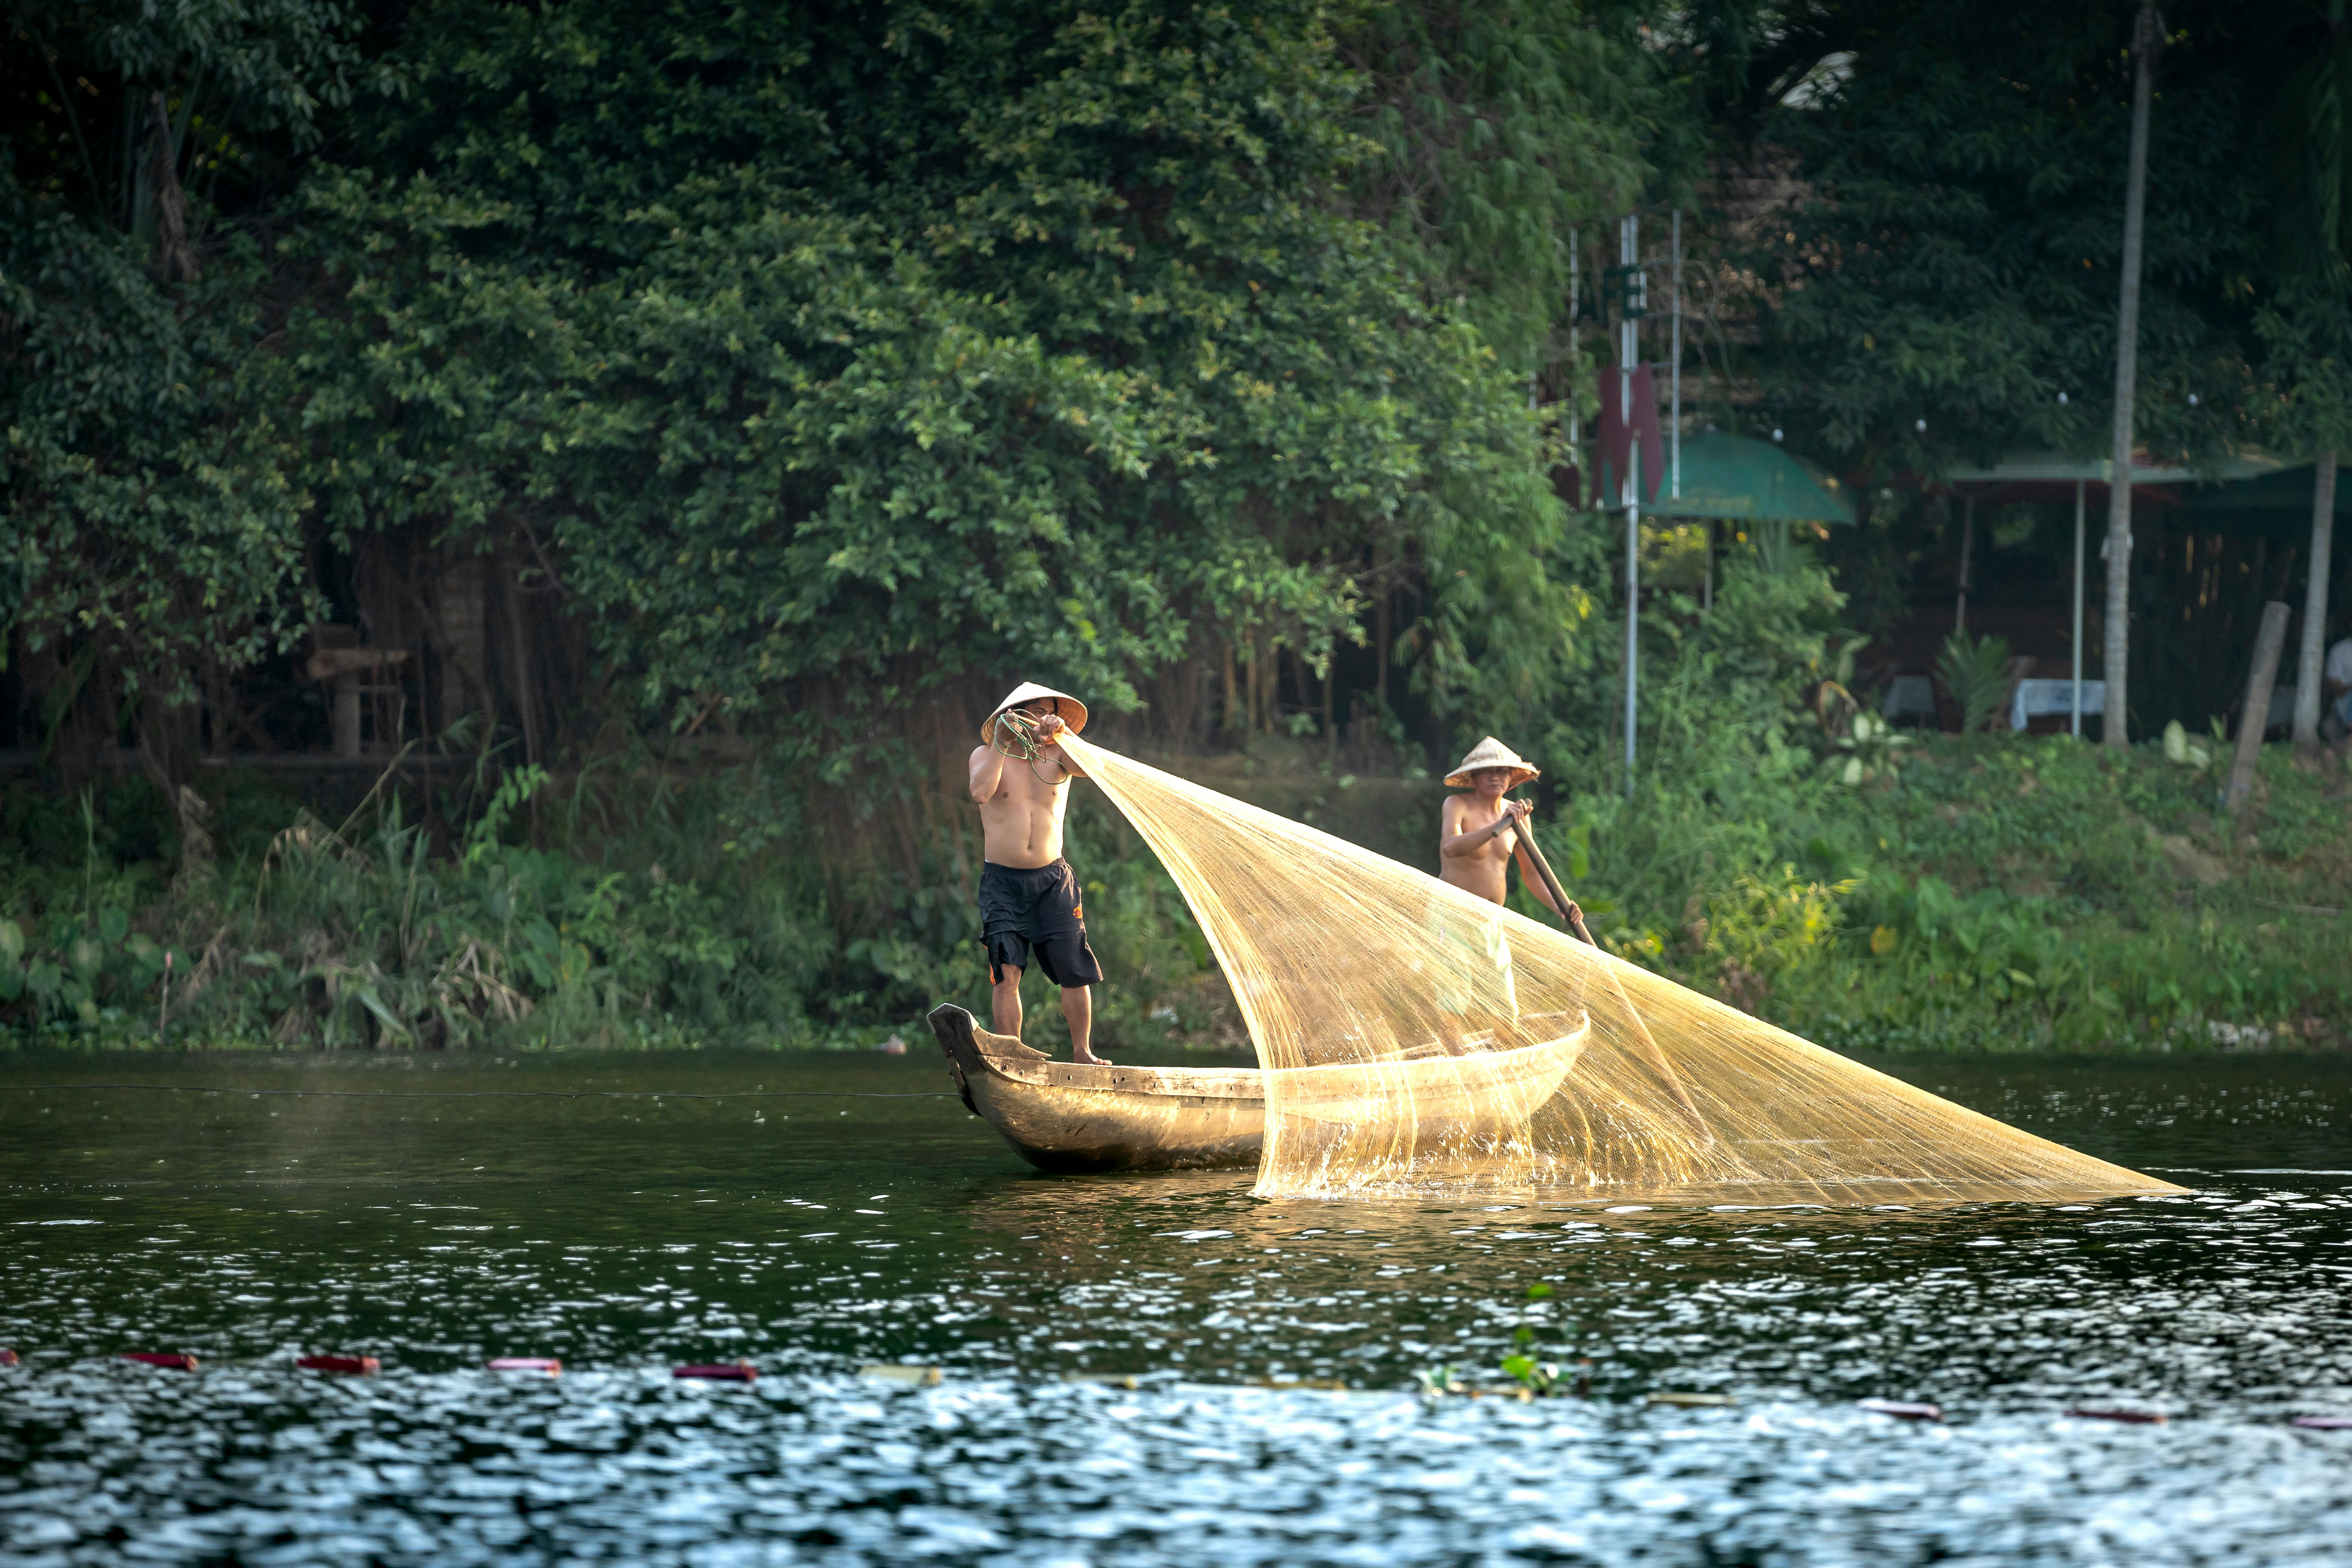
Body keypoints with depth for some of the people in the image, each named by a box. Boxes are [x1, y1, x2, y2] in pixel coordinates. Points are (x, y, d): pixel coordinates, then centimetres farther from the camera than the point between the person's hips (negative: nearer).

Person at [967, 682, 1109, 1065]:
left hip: (1053, 880, 2)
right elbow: (981, 792, -19)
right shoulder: (986, 755, 2)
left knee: (1075, 971, -2)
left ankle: (1082, 1051, 13)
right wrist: (1001, 744, -17)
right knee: (1007, 971, -12)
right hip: (1002, 881, -2)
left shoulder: (1057, 755, 5)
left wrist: (1062, 733, -30)